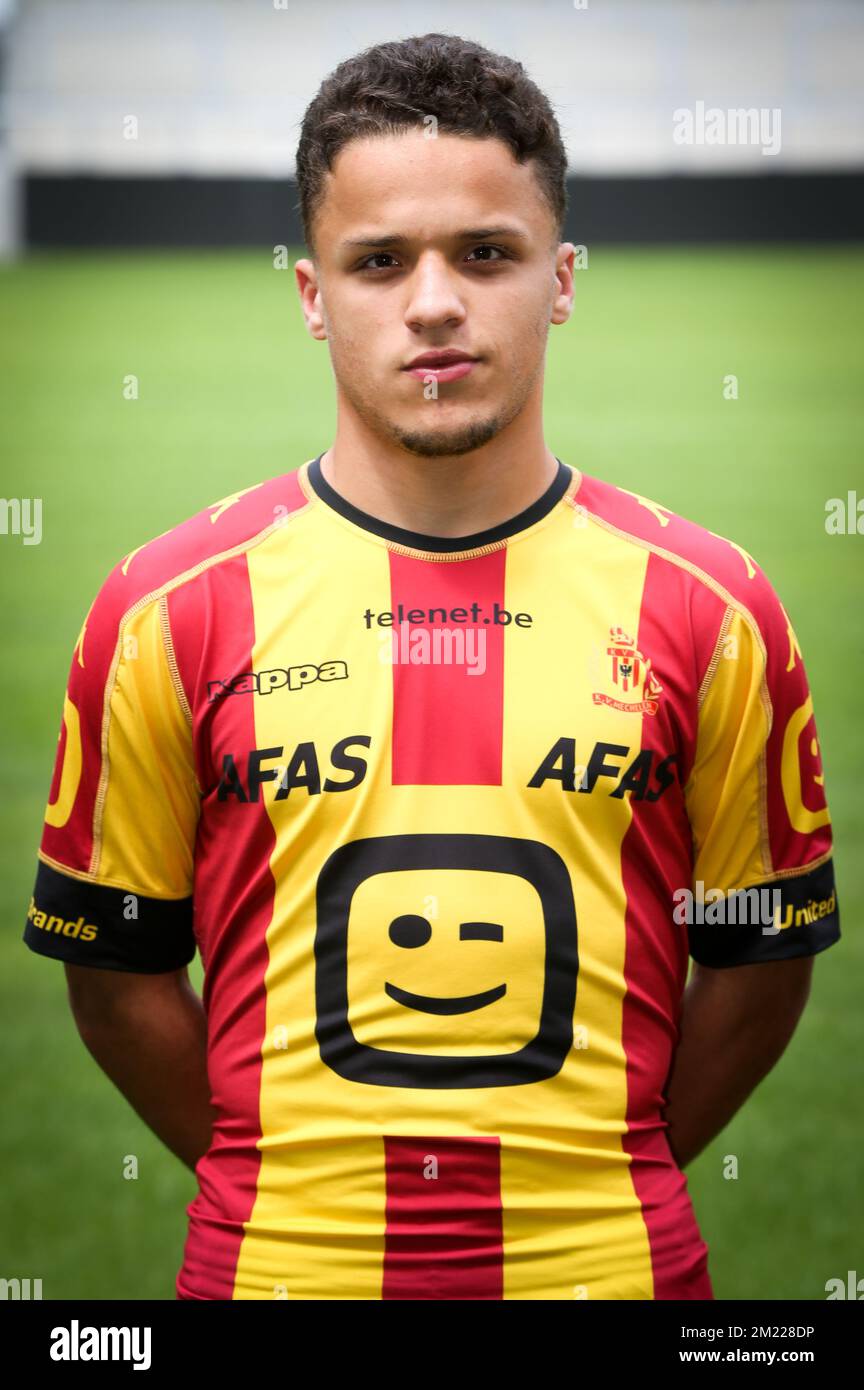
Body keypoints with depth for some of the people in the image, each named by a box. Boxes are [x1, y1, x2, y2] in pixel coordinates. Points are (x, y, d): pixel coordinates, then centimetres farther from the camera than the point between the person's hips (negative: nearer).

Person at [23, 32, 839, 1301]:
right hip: (281, 1264, 0)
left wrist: (602, 1177, 2)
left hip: (611, 1264, 0)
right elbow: (119, 967, 3)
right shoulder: (168, 611, -3)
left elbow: (760, 958, 5)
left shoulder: (708, 609, -1)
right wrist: (288, 1186, 1)